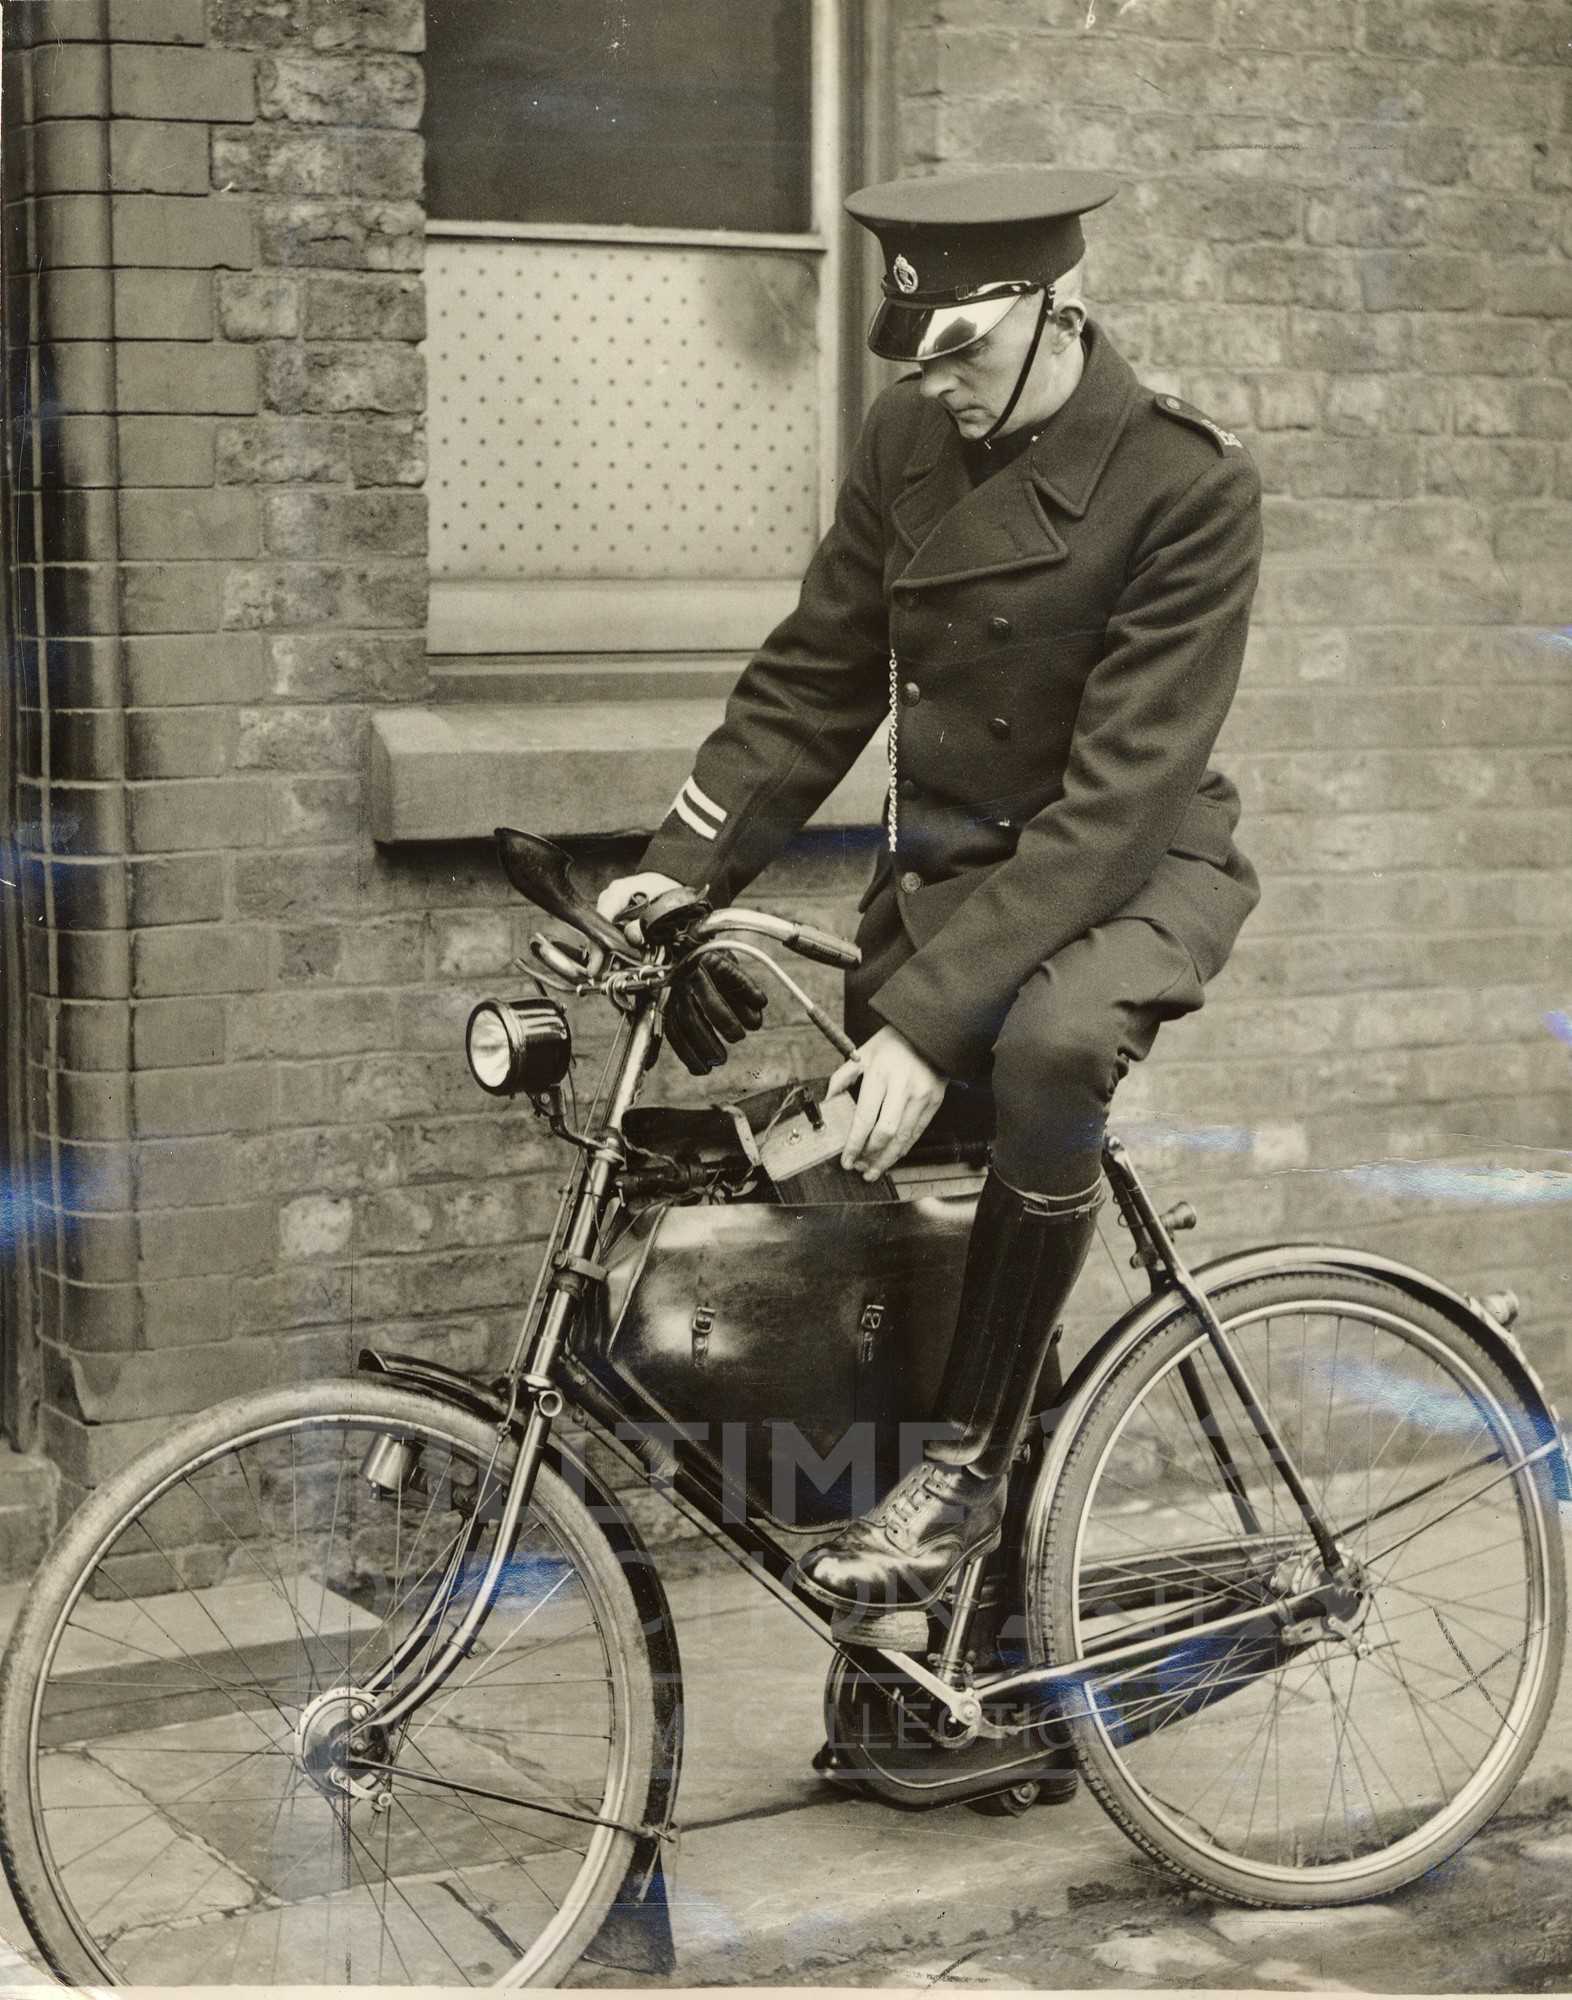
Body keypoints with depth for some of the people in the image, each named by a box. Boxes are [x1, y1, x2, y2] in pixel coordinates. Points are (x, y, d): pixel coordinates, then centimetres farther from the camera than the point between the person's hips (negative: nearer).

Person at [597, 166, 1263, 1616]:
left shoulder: (1188, 484, -21)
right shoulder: (909, 439, -3)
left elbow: (1116, 800, -26)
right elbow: (814, 681, 3)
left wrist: (928, 1022, -31)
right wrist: (679, 866, -12)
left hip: (1131, 870, -6)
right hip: (947, 863, 6)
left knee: (1047, 1047, -38)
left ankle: (972, 1465, -20)